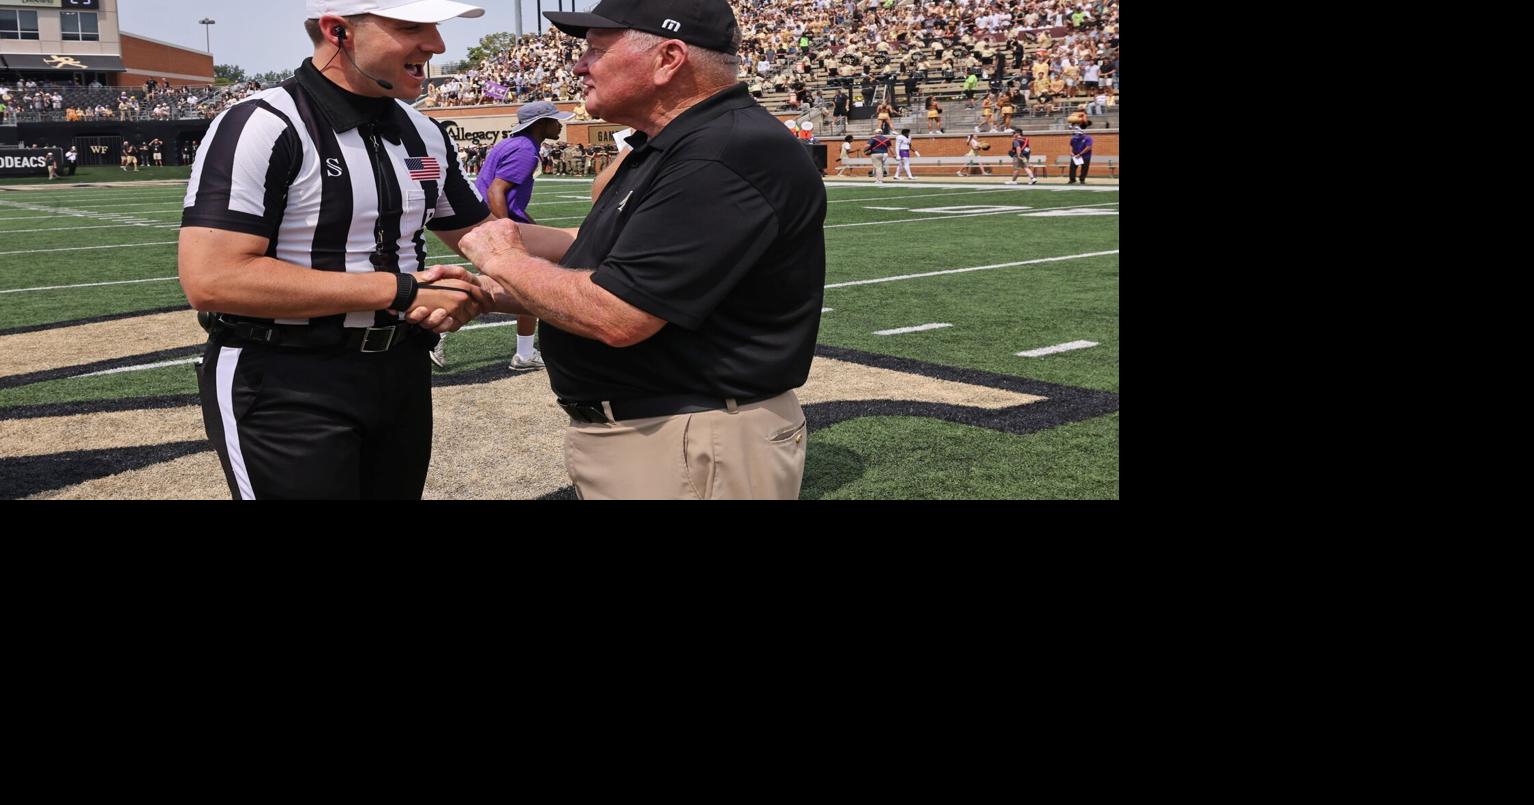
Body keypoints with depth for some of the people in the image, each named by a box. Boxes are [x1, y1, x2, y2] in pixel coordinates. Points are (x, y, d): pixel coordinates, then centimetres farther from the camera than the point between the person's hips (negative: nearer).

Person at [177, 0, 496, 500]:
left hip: (402, 374, 7)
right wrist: (398, 290, -22)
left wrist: (469, 293, -10)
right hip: (284, 390, -7)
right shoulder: (260, 127, -16)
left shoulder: (426, 136, 5)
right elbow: (212, 278, -24)